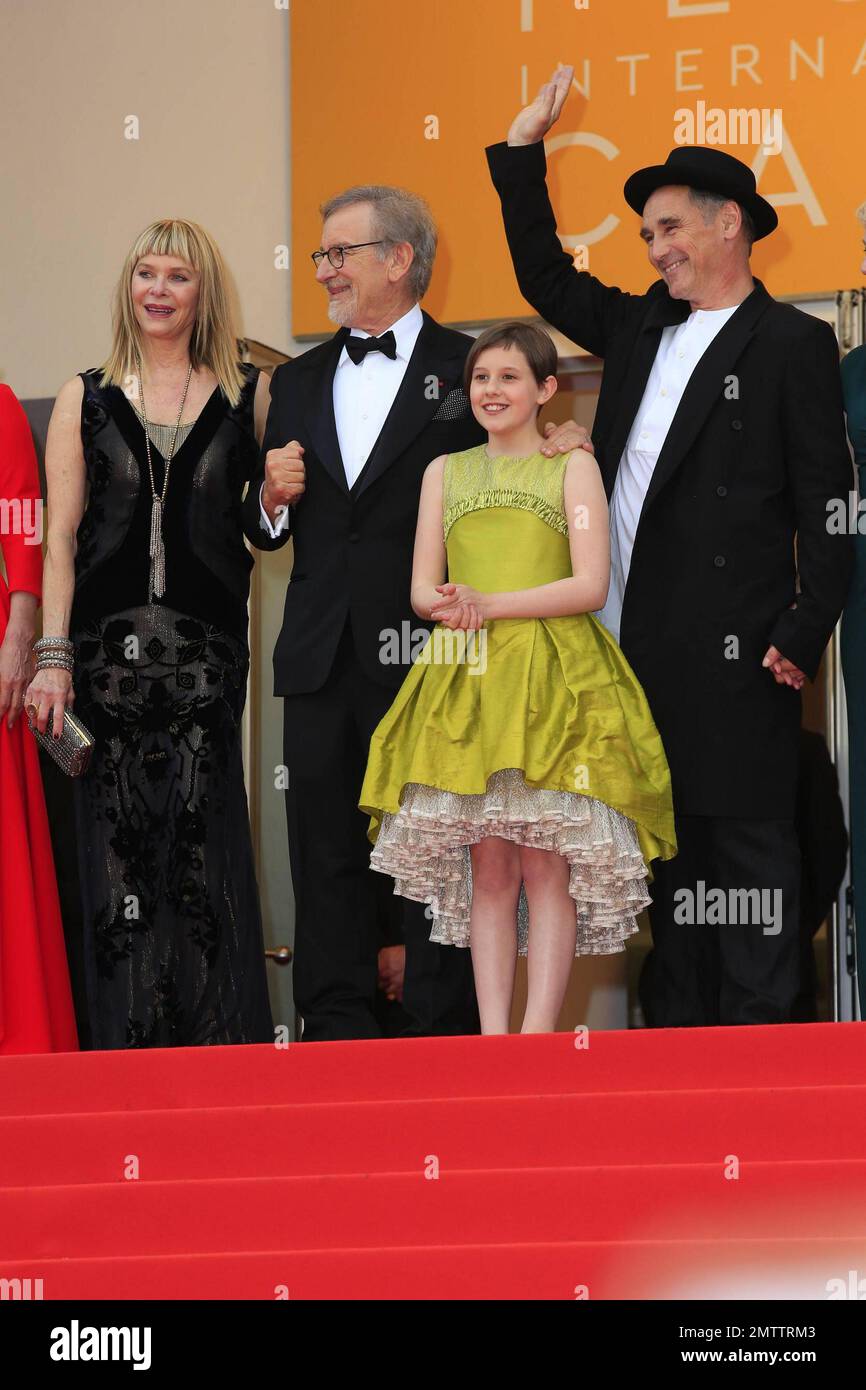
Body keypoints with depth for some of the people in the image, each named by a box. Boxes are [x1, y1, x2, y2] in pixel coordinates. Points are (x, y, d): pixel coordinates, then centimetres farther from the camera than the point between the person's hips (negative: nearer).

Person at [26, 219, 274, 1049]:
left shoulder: (249, 397, 9)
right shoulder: (86, 398, 10)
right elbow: (61, 537, 7)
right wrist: (54, 657, -1)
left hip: (208, 647, -1)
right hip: (109, 646, 1)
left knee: (202, 837, -7)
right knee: (118, 841, -1)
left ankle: (217, 1039, -2)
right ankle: (128, 1043, 4)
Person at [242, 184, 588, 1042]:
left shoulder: (469, 370, 2)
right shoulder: (298, 383, 18)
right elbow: (267, 529, 21)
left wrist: (550, 453, -15)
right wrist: (272, 494, -1)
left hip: (427, 652, -5)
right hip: (323, 658, 5)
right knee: (327, 854, 5)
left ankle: (442, 1036, 1)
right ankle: (336, 1032, 9)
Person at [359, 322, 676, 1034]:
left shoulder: (573, 466, 6)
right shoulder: (445, 471, 16)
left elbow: (591, 584, -4)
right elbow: (423, 588, 12)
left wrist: (491, 605, -14)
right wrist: (450, 605, -12)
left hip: (555, 679, -3)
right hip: (466, 682, 3)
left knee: (545, 866, -8)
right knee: (488, 870, 0)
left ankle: (539, 1032, -8)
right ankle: (492, 1037, 0)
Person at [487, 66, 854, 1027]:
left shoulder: (792, 345, -2)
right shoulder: (640, 329, 17)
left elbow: (824, 503, -6)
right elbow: (545, 280, 30)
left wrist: (803, 636, -12)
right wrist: (522, 154, 21)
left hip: (731, 651, -7)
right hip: (635, 640, 7)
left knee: (746, 838, -4)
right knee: (666, 838, 9)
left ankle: (757, 1034, -1)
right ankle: (678, 1030, 14)